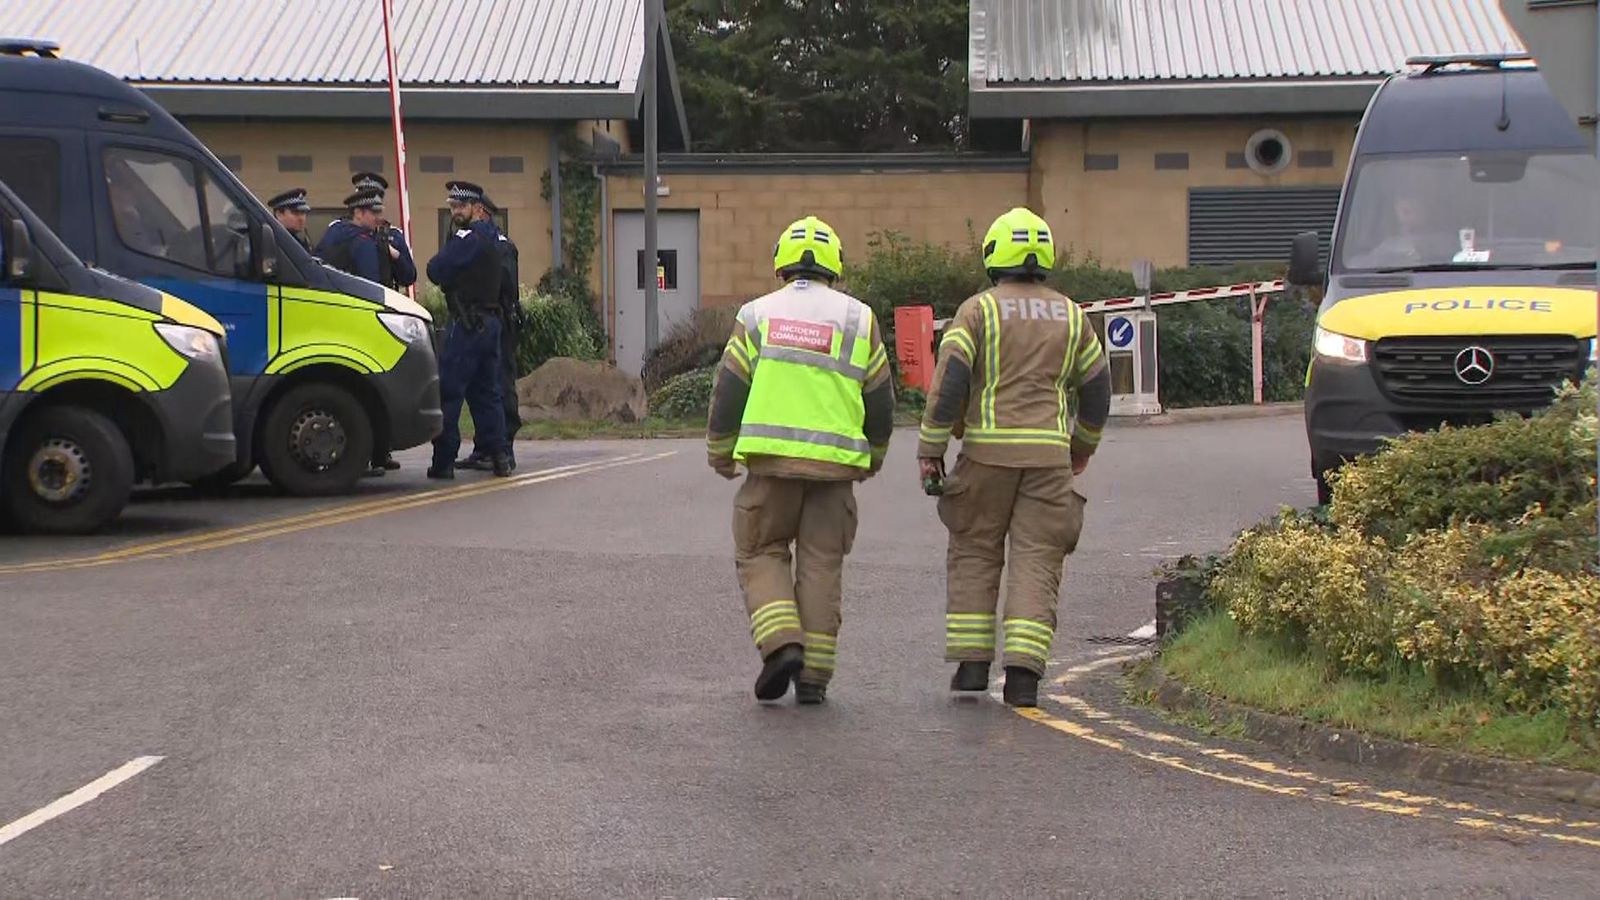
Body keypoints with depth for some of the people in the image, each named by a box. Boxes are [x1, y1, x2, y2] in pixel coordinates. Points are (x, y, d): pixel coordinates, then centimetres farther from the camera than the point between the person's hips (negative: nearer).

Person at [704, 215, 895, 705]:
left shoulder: (758, 314, 7)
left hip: (771, 459, -1)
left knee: (761, 553, 11)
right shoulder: (859, 319, 9)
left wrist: (720, 453, 17)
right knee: (822, 563, 8)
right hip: (835, 462, 1)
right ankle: (814, 674, 6)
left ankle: (781, 645, -9)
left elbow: (728, 391, 5)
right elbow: (880, 402, 12)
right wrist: (872, 458, 26)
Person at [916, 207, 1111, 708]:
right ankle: (1023, 672, -8)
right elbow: (1096, 388, 17)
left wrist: (930, 449, -5)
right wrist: (1084, 445, 31)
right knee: (1037, 561, 2)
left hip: (988, 451, -2)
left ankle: (972, 662, 8)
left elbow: (950, 381, -9)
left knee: (975, 554, 11)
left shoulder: (978, 310, -1)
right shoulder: (1069, 315, 11)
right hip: (1049, 454, 2)